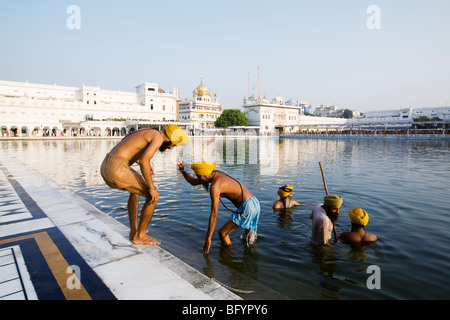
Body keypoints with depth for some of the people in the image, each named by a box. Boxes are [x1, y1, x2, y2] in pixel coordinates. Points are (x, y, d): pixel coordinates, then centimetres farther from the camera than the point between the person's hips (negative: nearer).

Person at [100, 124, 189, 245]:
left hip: (105, 168, 10)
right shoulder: (158, 137, -5)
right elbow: (144, 161, -20)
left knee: (136, 190, 31)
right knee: (153, 196, 3)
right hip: (117, 170, -10)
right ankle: (139, 236, 14)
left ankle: (134, 230, 30)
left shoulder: (144, 132, 24)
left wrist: (146, 164, 27)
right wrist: (152, 188, -11)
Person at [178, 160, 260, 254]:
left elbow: (214, 215, -23)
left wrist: (208, 240, -18)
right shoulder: (216, 173, 7)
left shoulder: (215, 186, -21)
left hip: (247, 207, -10)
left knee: (222, 233, -2)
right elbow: (193, 182, 21)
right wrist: (182, 170, 8)